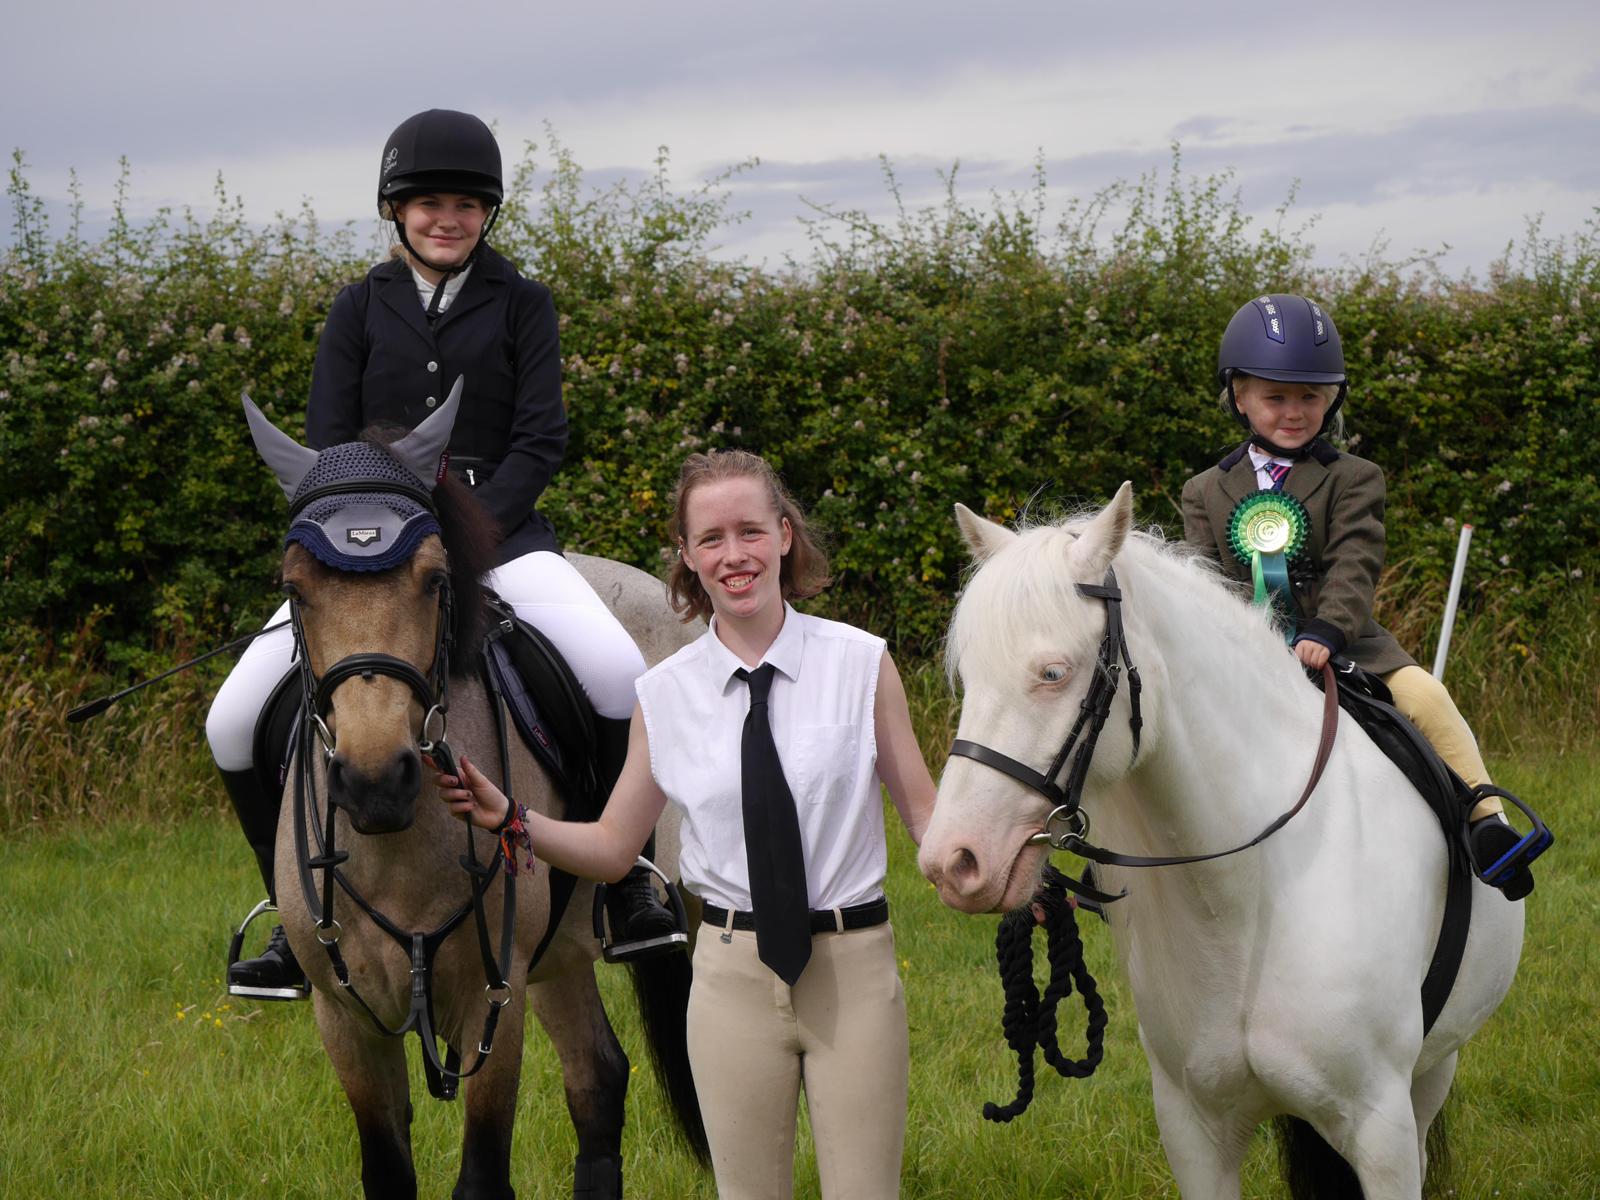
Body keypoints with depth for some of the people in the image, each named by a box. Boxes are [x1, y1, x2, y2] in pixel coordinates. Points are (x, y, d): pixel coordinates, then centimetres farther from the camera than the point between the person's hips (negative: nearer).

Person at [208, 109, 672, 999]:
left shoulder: (521, 305, 5)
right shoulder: (362, 308, 9)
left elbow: (540, 442, -2)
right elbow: (327, 448, 4)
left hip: (497, 531, -2)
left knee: (622, 676, -29)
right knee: (235, 720, -12)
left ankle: (627, 887, -8)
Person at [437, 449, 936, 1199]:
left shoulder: (860, 663, -3)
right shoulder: (666, 694, 2)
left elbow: (923, 809, 1)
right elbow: (613, 848, 9)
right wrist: (511, 821, -7)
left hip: (854, 967, -1)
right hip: (735, 973, 1)